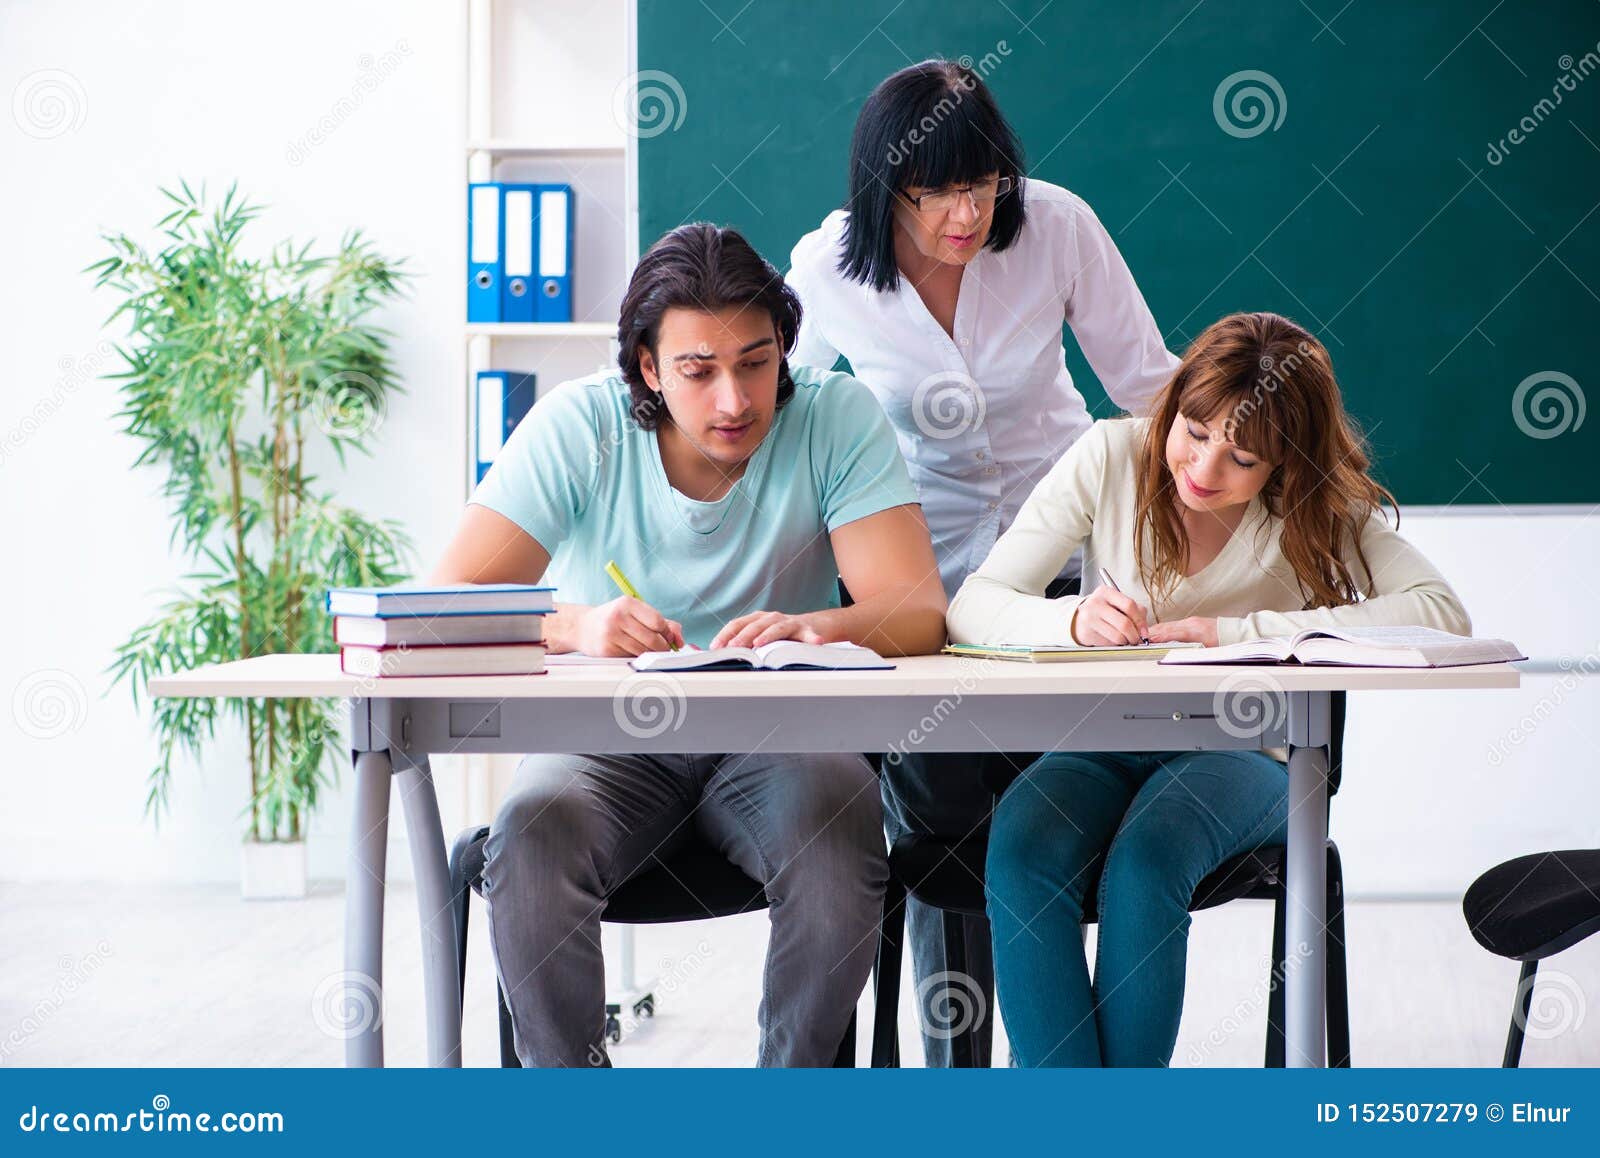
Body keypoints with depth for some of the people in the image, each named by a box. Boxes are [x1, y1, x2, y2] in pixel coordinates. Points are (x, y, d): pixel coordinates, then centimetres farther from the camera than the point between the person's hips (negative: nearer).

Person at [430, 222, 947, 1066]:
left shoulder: (836, 418, -8)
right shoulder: (579, 426, -9)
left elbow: (918, 613, -17)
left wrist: (815, 625, -41)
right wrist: (575, 626, -37)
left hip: (777, 742, 0)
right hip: (610, 741, 0)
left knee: (842, 836, -32)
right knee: (530, 835, -31)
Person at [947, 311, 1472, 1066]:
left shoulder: (1316, 507, -5)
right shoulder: (1112, 457, -3)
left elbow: (1443, 613, -21)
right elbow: (971, 606, -5)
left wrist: (1237, 631, -26)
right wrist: (1073, 621, -29)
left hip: (1244, 749, -1)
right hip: (1102, 743, 2)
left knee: (1143, 867, -34)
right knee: (1021, 854, -32)